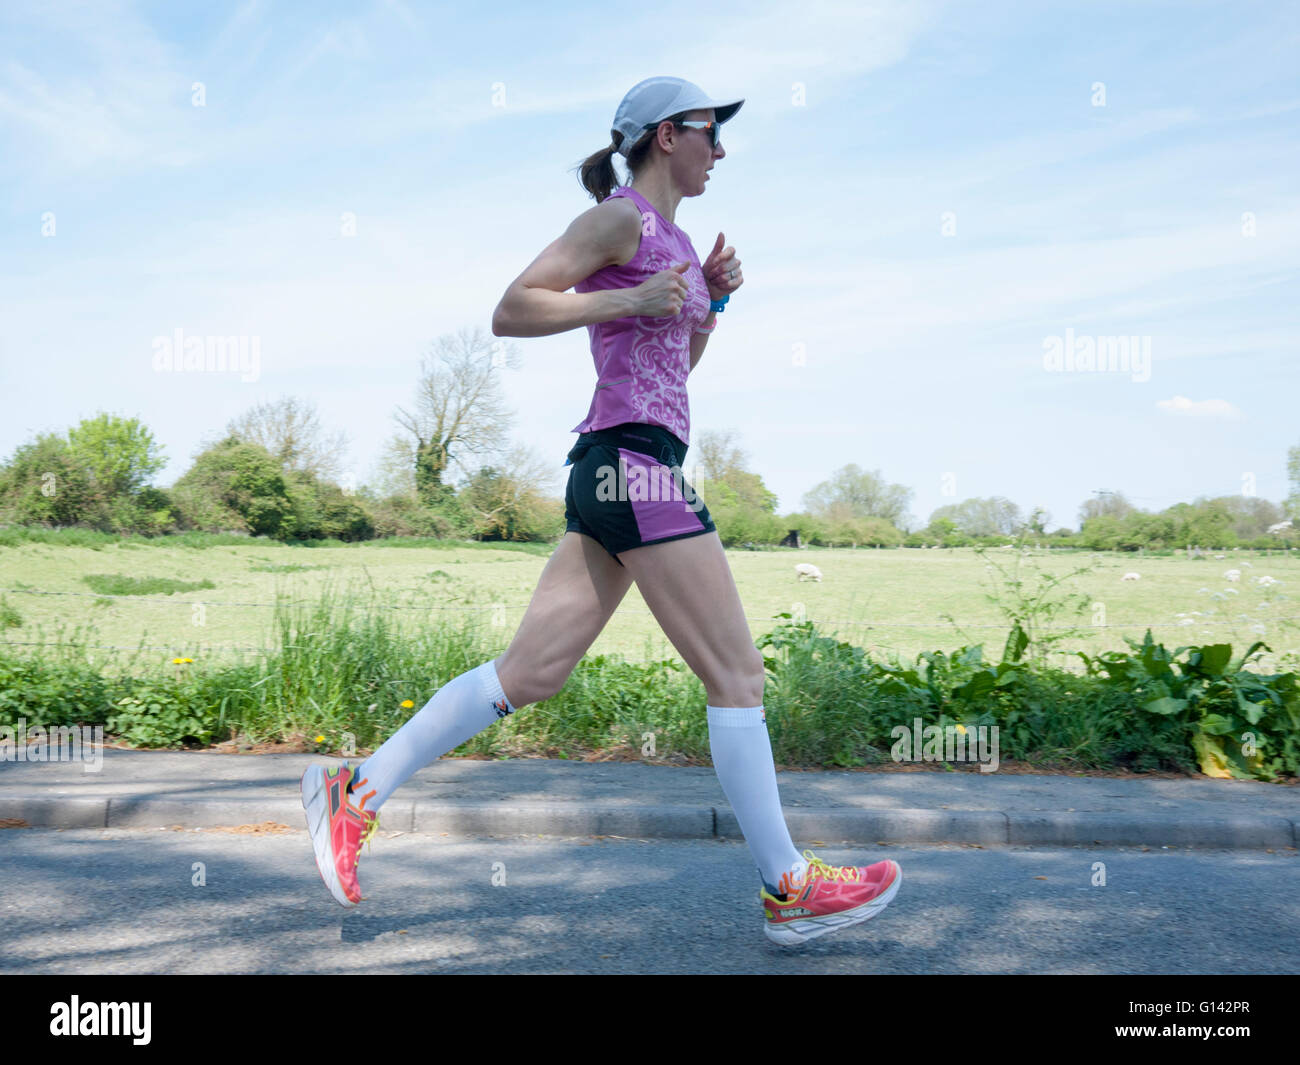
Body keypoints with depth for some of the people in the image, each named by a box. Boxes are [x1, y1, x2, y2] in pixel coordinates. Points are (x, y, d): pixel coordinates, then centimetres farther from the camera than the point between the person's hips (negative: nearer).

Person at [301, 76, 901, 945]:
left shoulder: (667, 236, 23)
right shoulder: (621, 218, -4)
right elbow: (511, 311, -9)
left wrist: (711, 298, 15)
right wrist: (632, 299, -13)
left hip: (616, 474, 10)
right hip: (635, 459, -10)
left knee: (530, 673, 6)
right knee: (737, 674, -4)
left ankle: (357, 793, 11)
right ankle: (790, 888, 6)